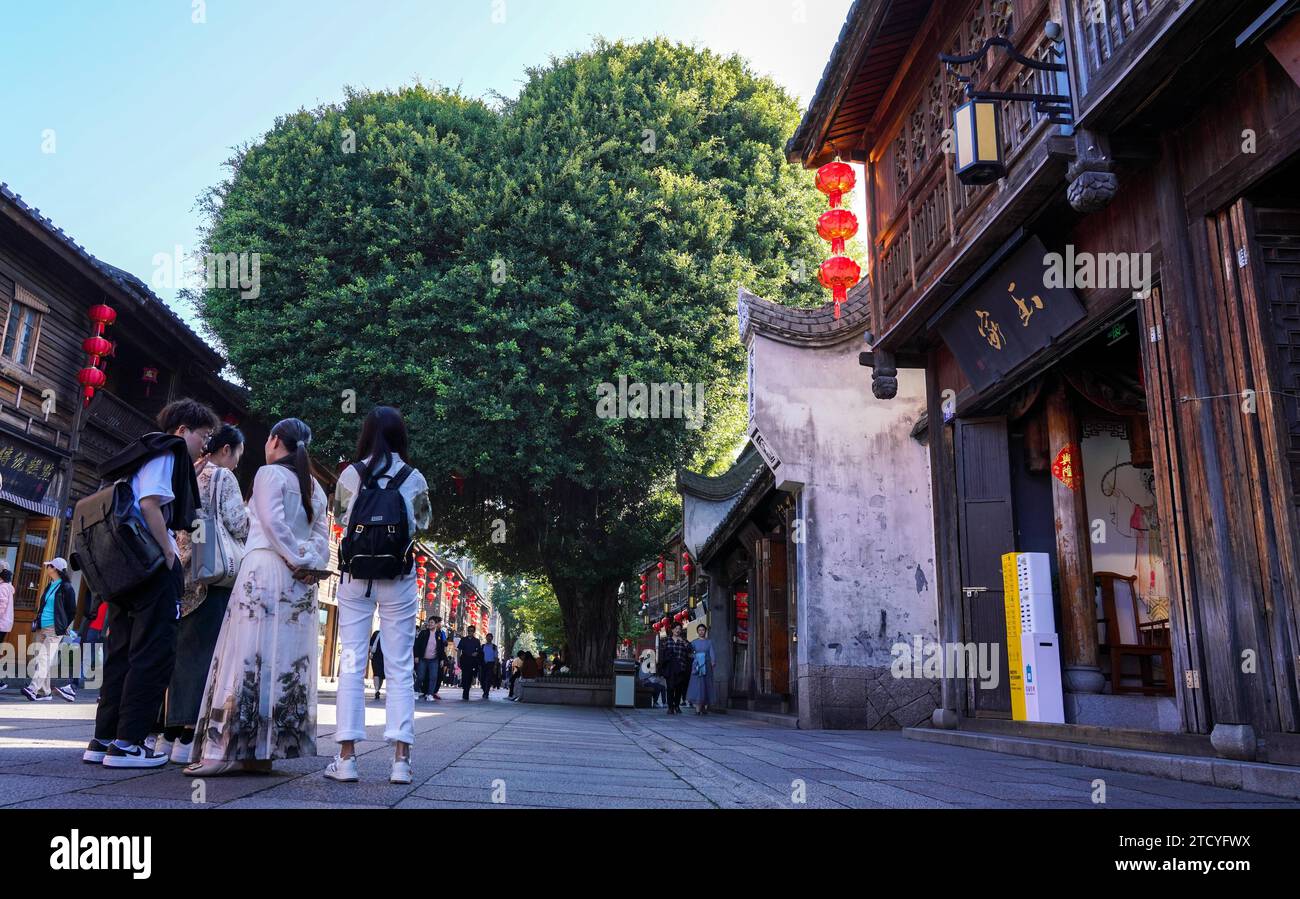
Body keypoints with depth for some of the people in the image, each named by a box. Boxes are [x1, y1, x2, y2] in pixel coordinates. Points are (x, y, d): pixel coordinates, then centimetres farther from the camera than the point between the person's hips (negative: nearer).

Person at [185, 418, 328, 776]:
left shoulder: (269, 474, -1)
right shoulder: (314, 486, 19)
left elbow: (273, 522, -13)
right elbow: (321, 533, 9)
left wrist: (297, 560, -9)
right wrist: (312, 565, -2)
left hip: (266, 569, -6)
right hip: (300, 584, 7)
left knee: (250, 656, -8)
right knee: (288, 661, 4)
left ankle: (229, 748, -10)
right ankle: (263, 752, 6)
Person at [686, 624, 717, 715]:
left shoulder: (709, 642, 9)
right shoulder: (694, 642, 9)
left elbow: (711, 653, -1)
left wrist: (713, 661, -17)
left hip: (707, 666, 1)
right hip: (697, 665, -1)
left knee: (706, 686, 2)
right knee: (697, 685, -10)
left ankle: (705, 708, 9)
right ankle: (698, 709, -13)